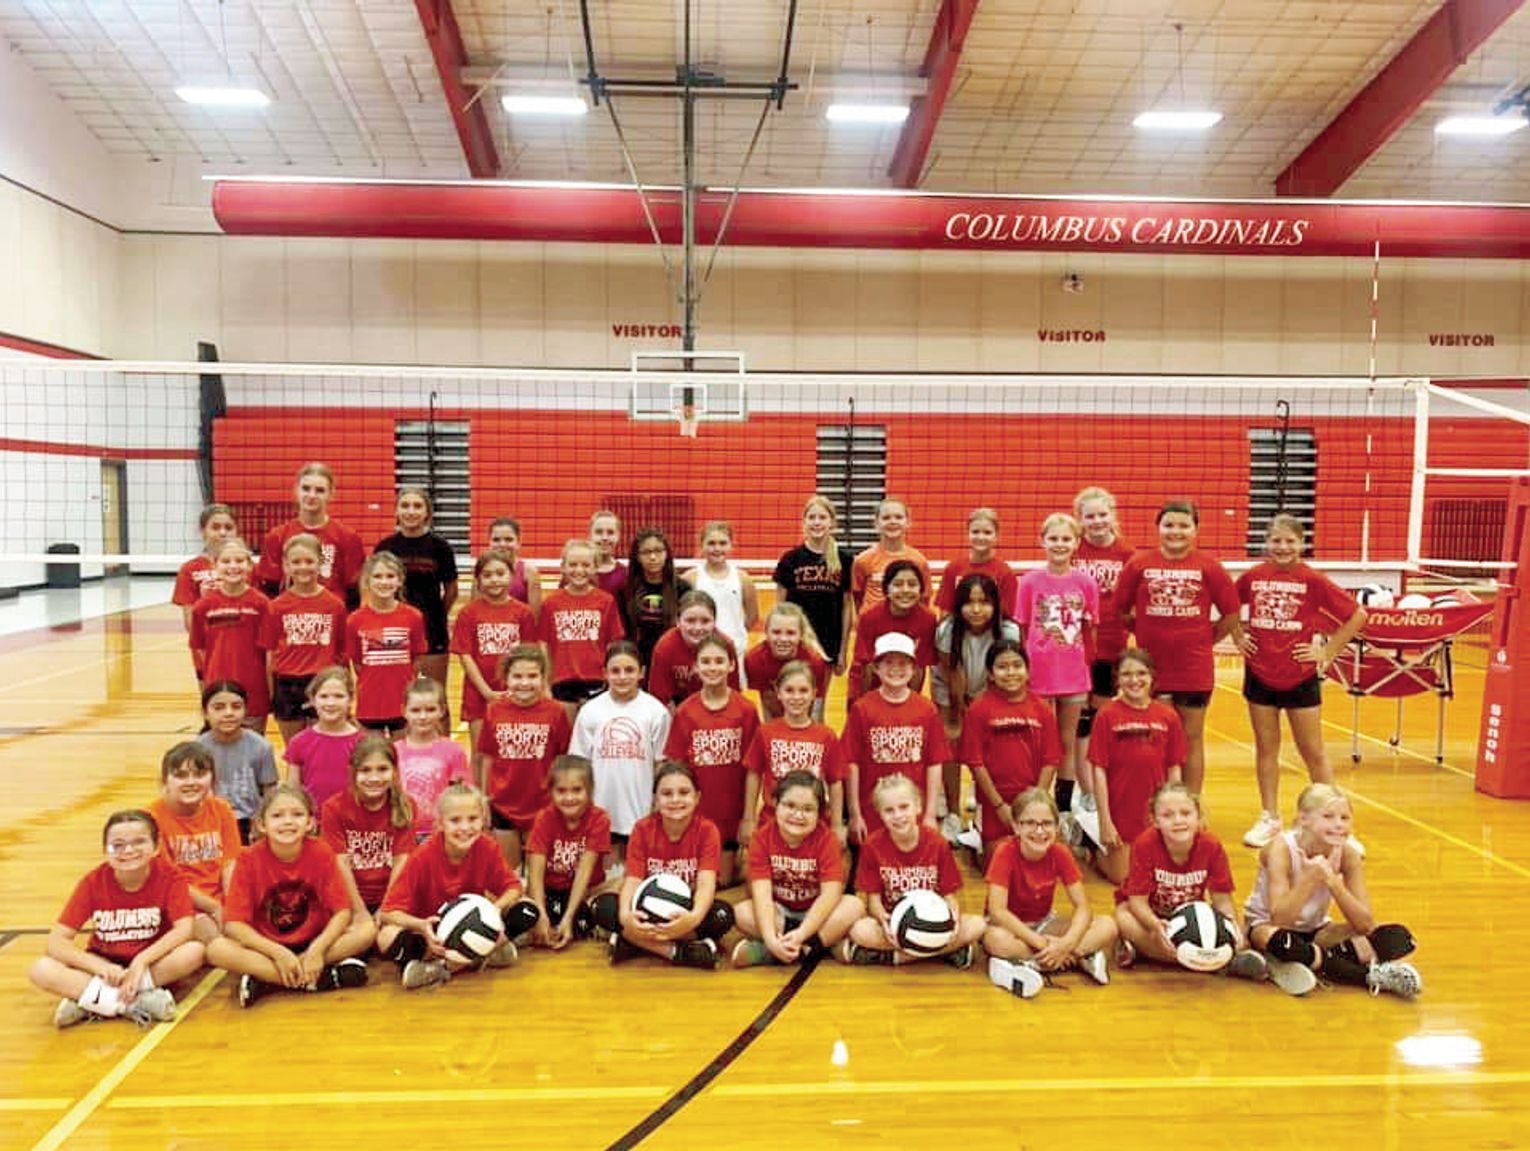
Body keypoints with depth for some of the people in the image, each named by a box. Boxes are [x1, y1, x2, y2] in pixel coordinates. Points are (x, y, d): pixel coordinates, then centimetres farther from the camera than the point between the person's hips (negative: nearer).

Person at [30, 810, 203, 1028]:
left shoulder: (169, 875, -13)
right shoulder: (93, 882, -10)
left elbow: (184, 929, -21)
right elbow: (56, 941, -13)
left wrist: (141, 961, -31)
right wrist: (100, 966, -27)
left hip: (153, 962, -1)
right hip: (106, 966, 1)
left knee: (194, 952, -32)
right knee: (40, 971, -24)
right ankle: (136, 1002, -29)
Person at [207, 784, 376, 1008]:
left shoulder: (321, 853, -11)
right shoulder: (249, 858, -13)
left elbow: (342, 912, -11)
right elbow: (233, 924, -16)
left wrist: (317, 949, -28)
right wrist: (278, 953, -27)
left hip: (313, 942, 1)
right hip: (266, 945, 0)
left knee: (367, 930, -23)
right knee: (217, 949, -29)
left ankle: (265, 981, -23)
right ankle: (326, 978, -29)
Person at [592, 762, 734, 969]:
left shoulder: (707, 830, -13)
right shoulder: (642, 829, -9)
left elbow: (706, 883, -25)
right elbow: (632, 881, -18)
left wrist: (694, 917, -48)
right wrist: (626, 916, -41)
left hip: (685, 913, -1)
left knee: (722, 915, -33)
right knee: (603, 907, -26)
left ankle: (635, 943, -25)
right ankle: (678, 951, -29)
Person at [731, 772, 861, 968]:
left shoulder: (826, 839, -16)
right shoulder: (762, 838, -15)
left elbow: (830, 893, -25)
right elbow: (762, 893, -24)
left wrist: (801, 934, -37)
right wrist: (770, 938, -39)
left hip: (816, 913, 0)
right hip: (778, 912, 0)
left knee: (853, 905, -29)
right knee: (741, 912, -27)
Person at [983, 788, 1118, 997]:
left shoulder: (1060, 853, -11)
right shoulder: (1005, 853, -21)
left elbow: (1082, 907, -13)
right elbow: (997, 910, -29)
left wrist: (1067, 943, -32)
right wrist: (1040, 943, -34)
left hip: (1043, 924, 4)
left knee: (1108, 927, -17)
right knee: (995, 939, -40)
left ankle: (1030, 965, -25)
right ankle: (1080, 959, -28)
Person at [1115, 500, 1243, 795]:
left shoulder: (1209, 567, 0)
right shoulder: (1138, 565, -1)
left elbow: (1231, 615, 6)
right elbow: (1121, 612, 7)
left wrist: (1204, 638, 3)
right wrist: (1147, 634, 4)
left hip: (1195, 668, 0)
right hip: (1151, 667, 0)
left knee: (1192, 738, 9)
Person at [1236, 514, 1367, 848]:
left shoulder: (1313, 580, -8)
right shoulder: (1252, 577, -1)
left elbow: (1357, 615, -5)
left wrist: (1328, 652, -6)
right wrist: (1238, 636, 4)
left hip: (1300, 678, -2)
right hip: (1260, 674, 3)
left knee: (1313, 753, 5)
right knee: (1266, 748, 11)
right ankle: (1269, 818, 22)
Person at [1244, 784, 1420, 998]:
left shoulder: (1348, 852, -11)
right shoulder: (1282, 847, -23)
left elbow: (1365, 924, -16)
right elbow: (1279, 919, -30)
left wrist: (1333, 881, -29)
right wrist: (1311, 878, -39)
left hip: (1316, 931, 5)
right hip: (1266, 925, -5)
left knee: (1399, 936, -14)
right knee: (1278, 940, -42)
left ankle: (1313, 960, -24)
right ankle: (1373, 976, -27)